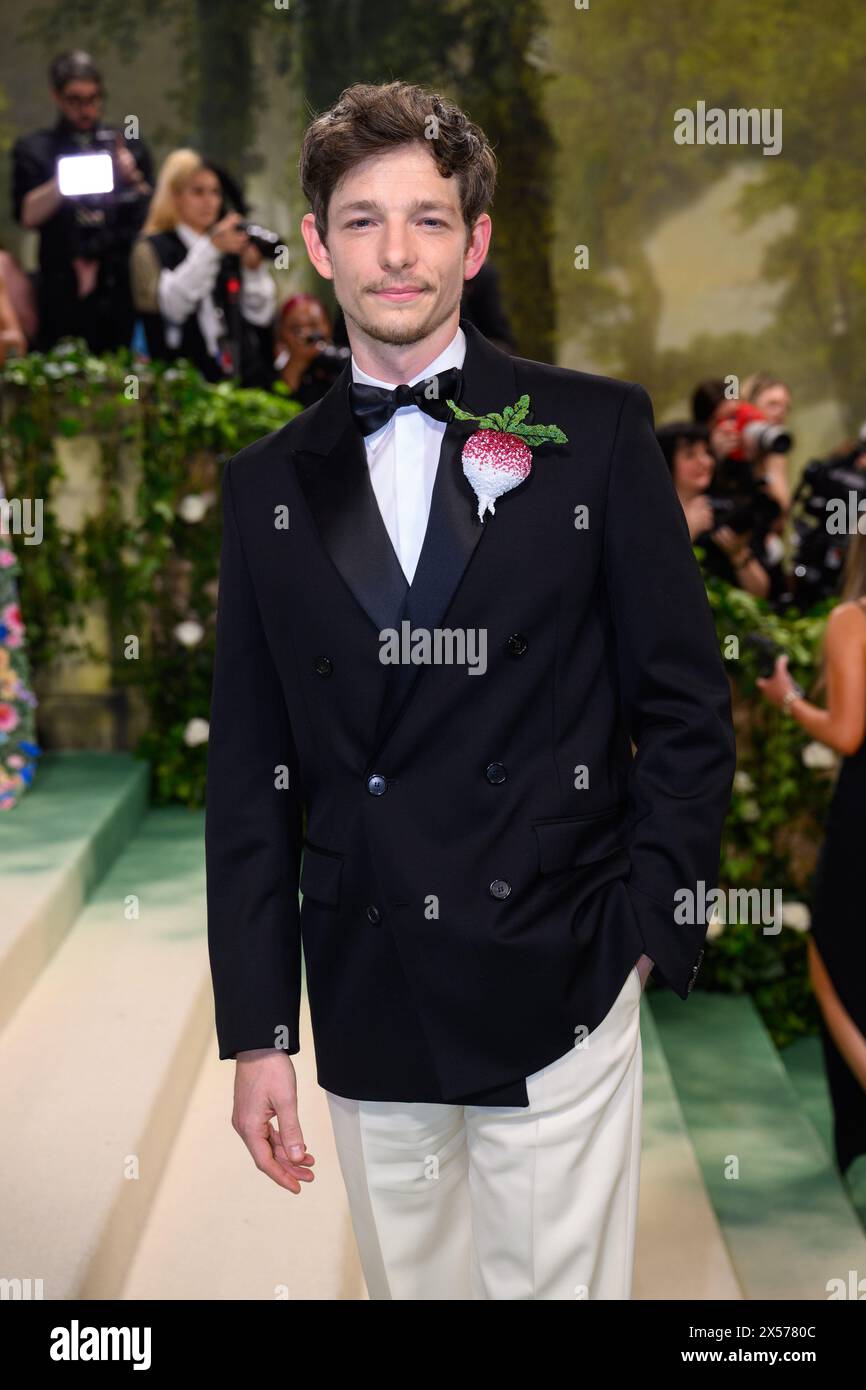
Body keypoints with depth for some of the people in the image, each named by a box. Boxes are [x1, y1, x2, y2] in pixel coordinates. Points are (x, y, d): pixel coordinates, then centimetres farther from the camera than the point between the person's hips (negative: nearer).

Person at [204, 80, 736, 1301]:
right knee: (408, 1278, 15)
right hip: (366, 1012, 3)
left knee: (560, 1280, 6)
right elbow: (250, 772, 6)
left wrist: (651, 932, -6)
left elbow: (685, 705, 0)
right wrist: (256, 1027, 3)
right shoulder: (270, 484, 7)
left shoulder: (595, 432, -1)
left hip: (556, 999, -2)